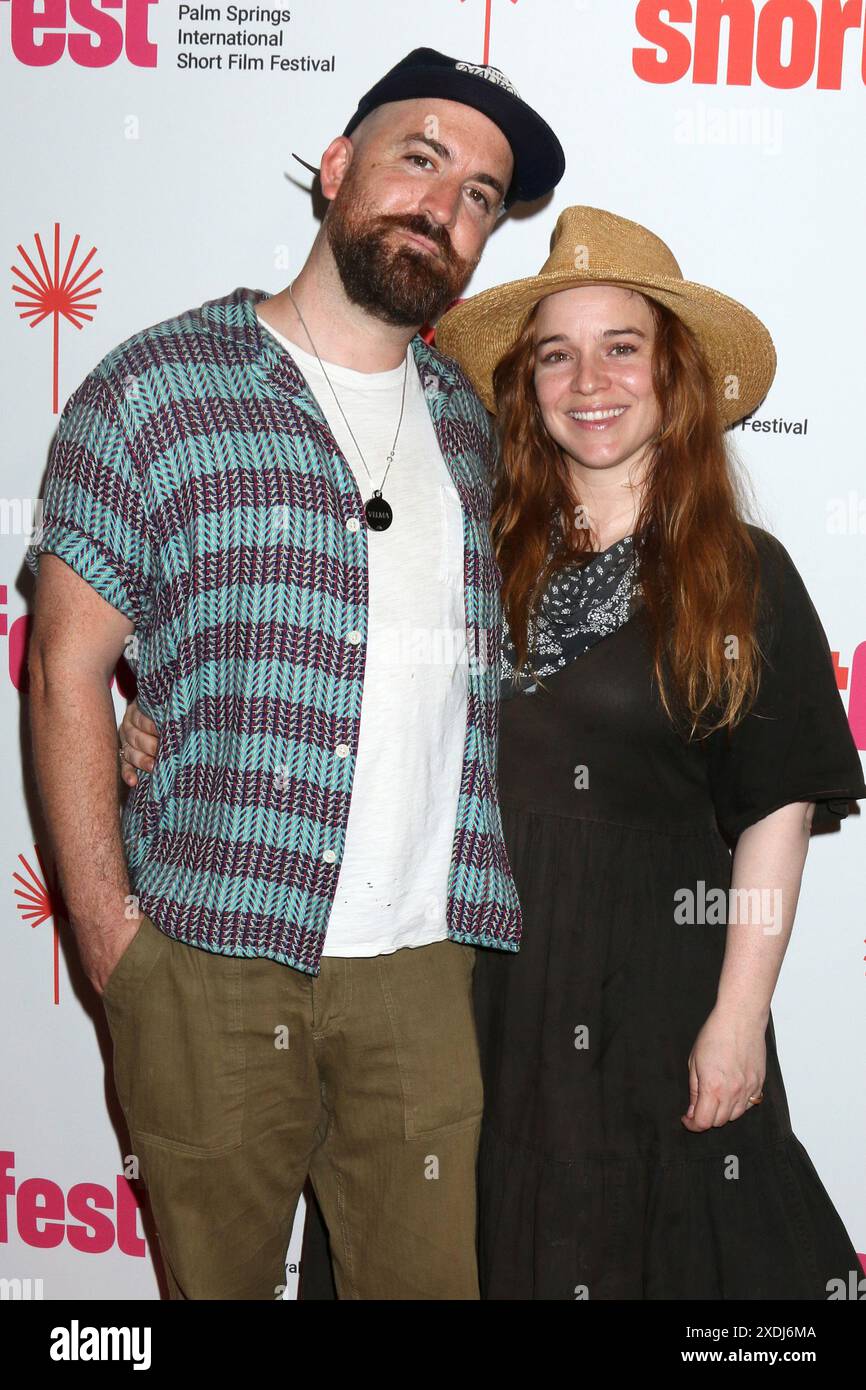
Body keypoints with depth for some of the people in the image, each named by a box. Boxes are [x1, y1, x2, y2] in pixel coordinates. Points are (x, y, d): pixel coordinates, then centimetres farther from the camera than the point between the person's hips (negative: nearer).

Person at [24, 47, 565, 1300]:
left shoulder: (469, 421, 11)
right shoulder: (156, 390, -3)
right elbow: (69, 670, -3)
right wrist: (106, 927, -7)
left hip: (422, 962, 4)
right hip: (210, 962, -3)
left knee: (433, 1274, 10)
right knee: (217, 1275, 13)